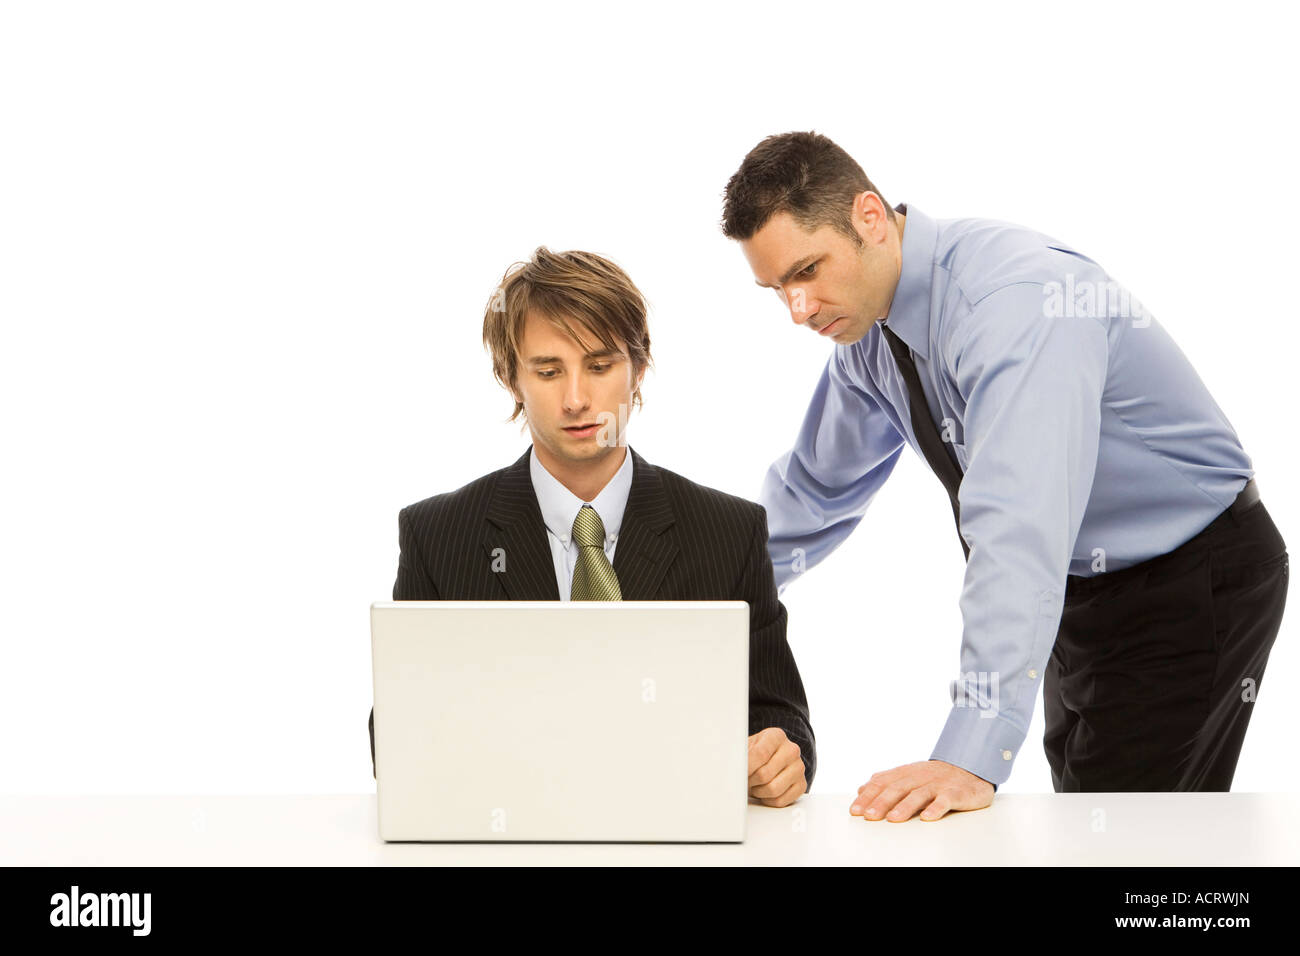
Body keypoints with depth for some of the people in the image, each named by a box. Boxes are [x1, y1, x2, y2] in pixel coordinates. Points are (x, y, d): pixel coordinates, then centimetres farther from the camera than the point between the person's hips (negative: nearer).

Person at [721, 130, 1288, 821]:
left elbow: (1021, 526, -42)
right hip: (1083, 586, 8)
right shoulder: (870, 325, -4)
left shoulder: (1017, 300, -32)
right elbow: (816, 492, 13)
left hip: (1192, 583, -8)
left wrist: (971, 759, -48)